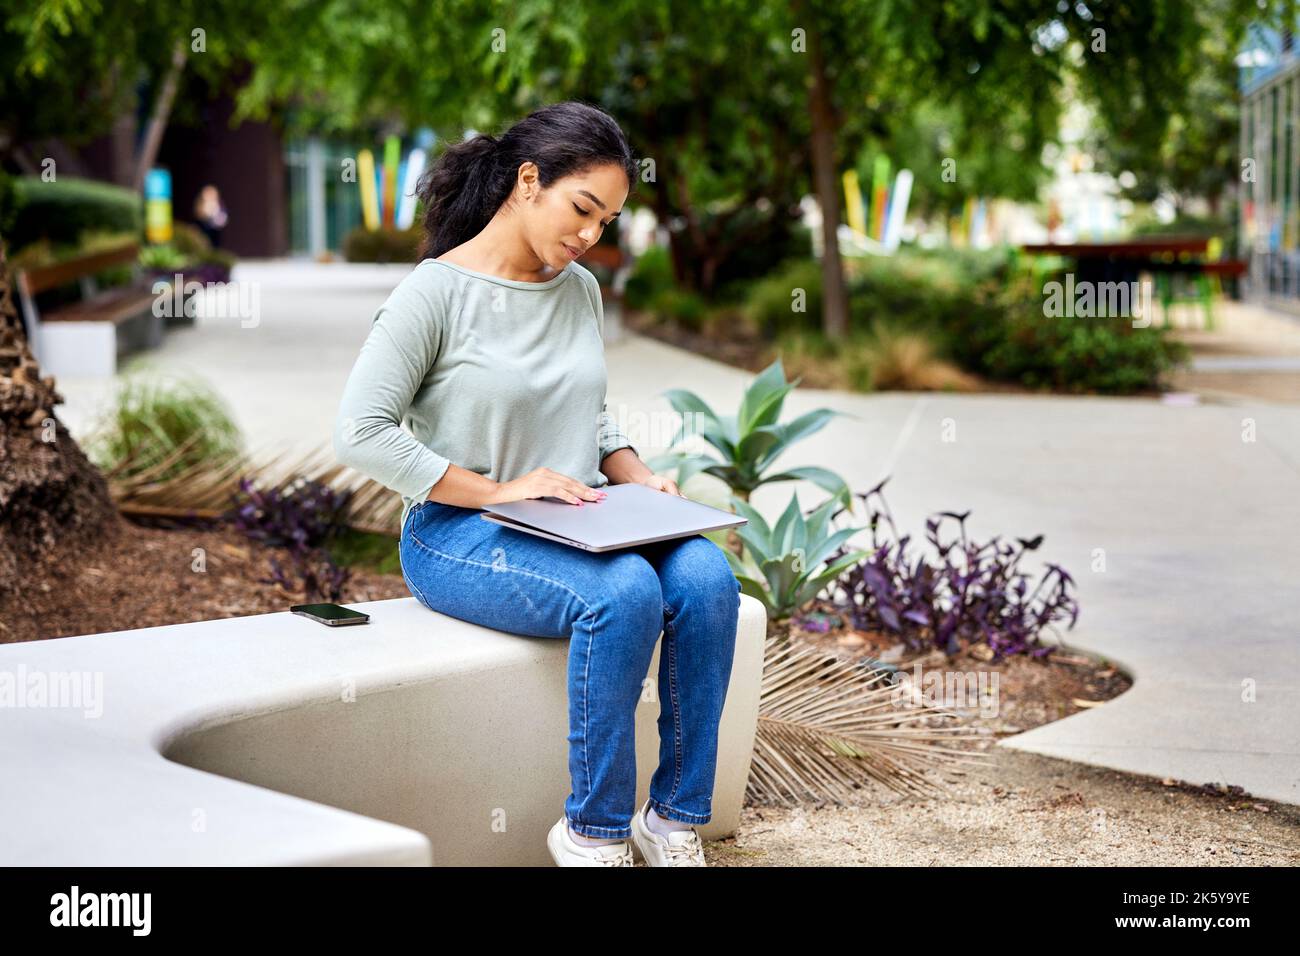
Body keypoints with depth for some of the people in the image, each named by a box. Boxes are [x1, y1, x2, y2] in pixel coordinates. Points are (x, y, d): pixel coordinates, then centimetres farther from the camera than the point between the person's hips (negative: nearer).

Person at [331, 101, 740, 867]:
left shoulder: (581, 290, 11)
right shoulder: (437, 291, -10)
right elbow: (361, 432, -16)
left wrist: (640, 477, 1)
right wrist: (498, 492, -18)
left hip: (569, 522, 6)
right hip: (458, 535, -6)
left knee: (707, 577, -22)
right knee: (624, 593, -33)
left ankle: (677, 817, -13)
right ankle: (595, 832, -17)